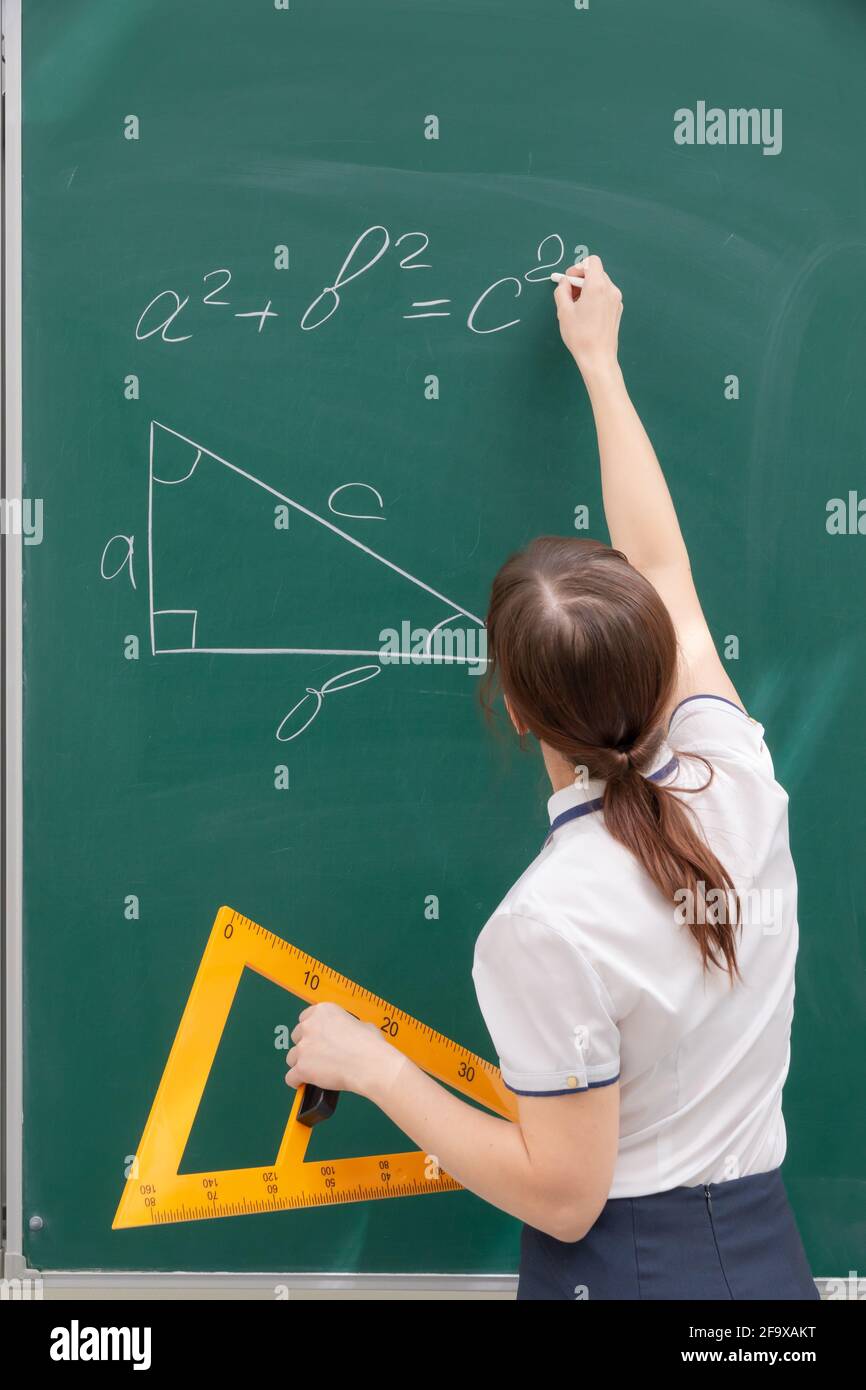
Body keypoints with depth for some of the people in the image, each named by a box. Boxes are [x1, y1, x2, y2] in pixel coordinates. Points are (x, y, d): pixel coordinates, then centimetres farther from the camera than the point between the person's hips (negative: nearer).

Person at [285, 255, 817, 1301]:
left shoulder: (549, 922, -28)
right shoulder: (736, 774, -12)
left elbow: (564, 1196, -19)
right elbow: (659, 561, 3)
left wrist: (373, 1067, -12)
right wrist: (599, 363, 13)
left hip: (624, 1267, -5)